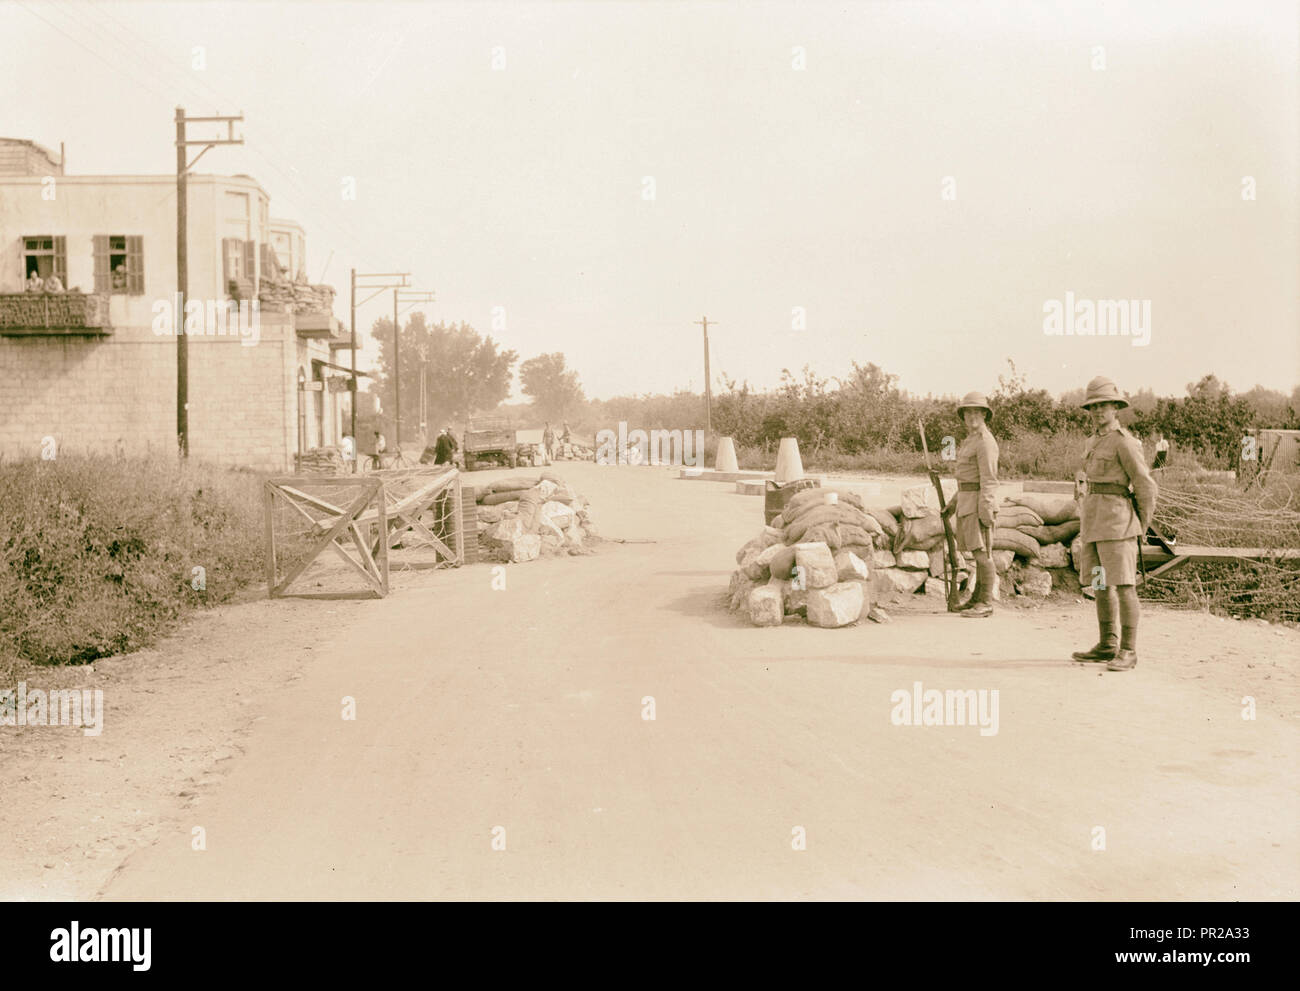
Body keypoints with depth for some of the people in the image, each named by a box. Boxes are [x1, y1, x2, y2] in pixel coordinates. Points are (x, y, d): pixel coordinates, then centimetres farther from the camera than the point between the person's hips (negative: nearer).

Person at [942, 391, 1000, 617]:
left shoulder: (985, 441, -14)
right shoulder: (972, 440, 18)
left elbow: (989, 479, -19)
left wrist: (985, 512, -23)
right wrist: (954, 503, 23)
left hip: (980, 502, -10)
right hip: (968, 502, 10)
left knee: (982, 552, -8)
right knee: (979, 552, 13)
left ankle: (986, 603, -6)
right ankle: (976, 599, 18)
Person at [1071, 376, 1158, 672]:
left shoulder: (1124, 442, -11)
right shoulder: (1094, 441, 15)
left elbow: (1146, 486, -11)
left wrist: (1141, 527, -5)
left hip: (1117, 520, -9)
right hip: (1093, 521, 9)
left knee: (1123, 585, -7)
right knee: (1100, 583, 12)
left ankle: (1128, 652, -3)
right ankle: (1107, 646, 20)